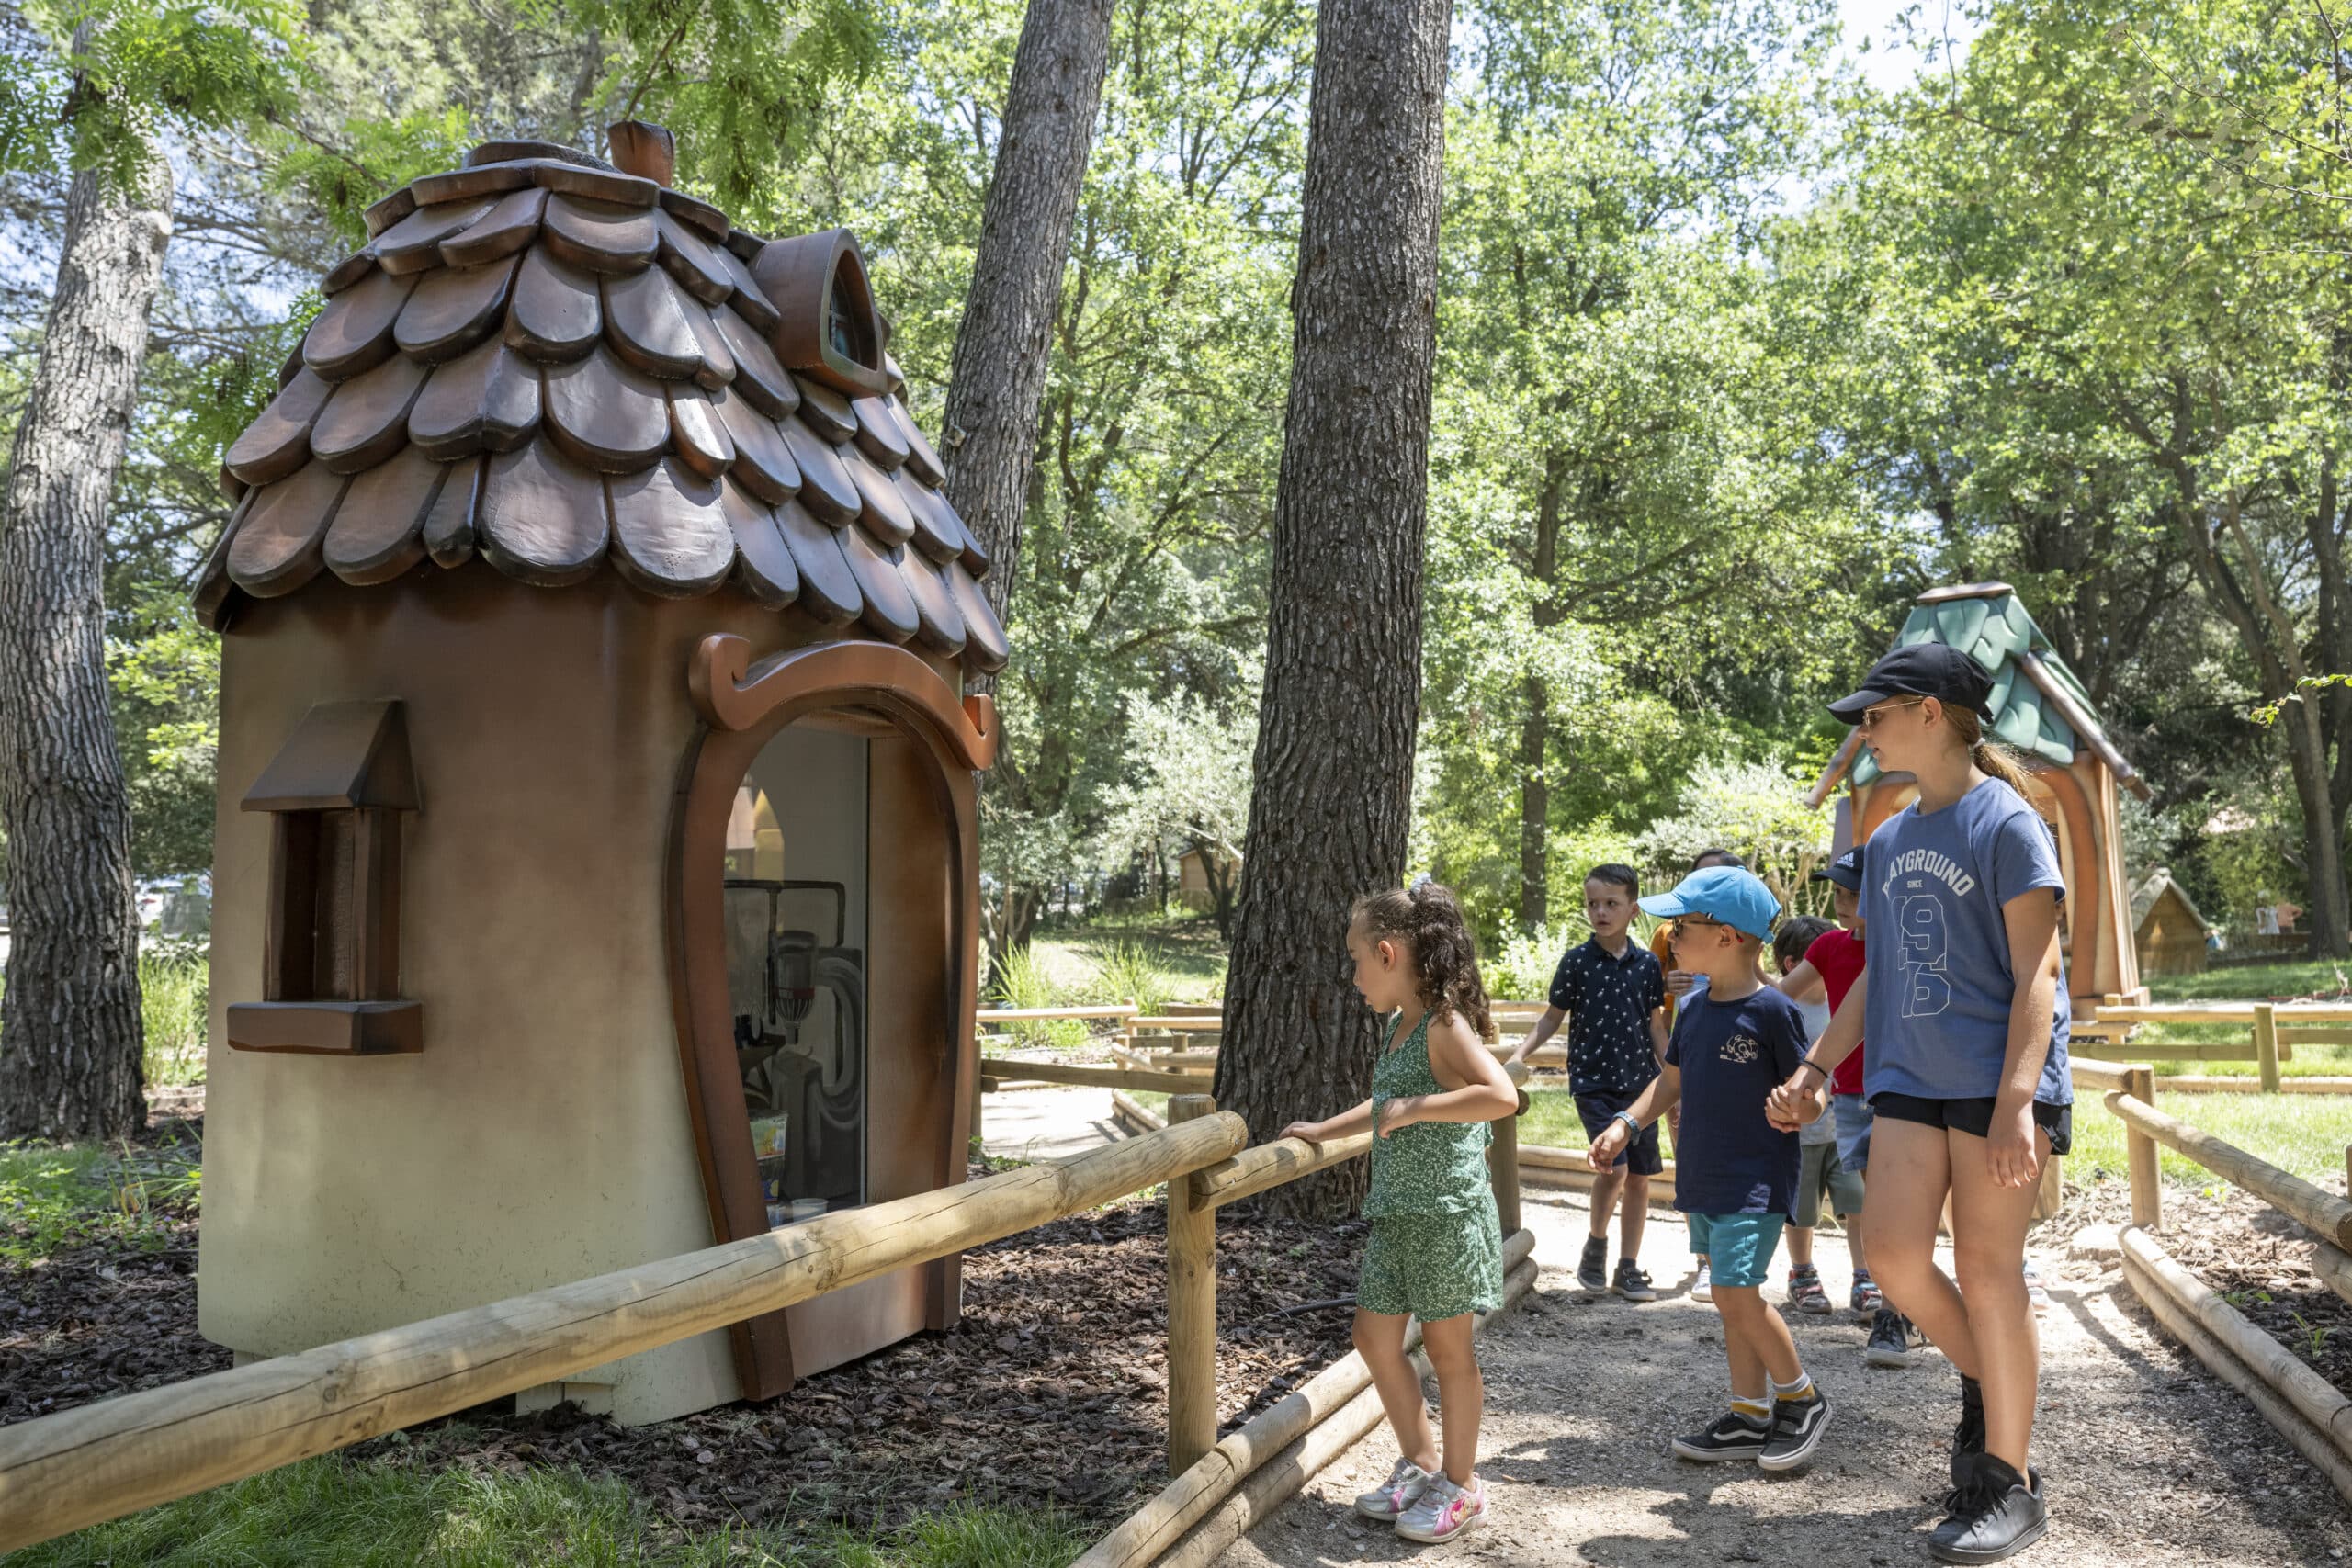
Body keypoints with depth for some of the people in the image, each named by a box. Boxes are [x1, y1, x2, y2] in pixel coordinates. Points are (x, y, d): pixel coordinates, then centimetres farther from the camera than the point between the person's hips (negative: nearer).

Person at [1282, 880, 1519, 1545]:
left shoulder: (1445, 1025, -18)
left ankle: (1460, 1485, 21)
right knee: (1375, 1337, 13)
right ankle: (1419, 1464, 30)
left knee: (1447, 1346, 4)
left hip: (1447, 1213, -9)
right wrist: (1324, 1130, 26)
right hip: (1397, 1214, 9)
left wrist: (1416, 1108, -28)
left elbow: (1502, 1096, -33)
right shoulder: (1399, 1026, 10)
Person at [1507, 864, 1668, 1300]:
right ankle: (1595, 1244, 9)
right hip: (1593, 1080, -3)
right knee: (1614, 1166, -17)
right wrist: (1519, 1054, -10)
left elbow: (1656, 1026, 10)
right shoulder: (1577, 961, -3)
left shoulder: (1647, 964, 3)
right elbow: (1553, 1017, 3)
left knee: (1640, 1177, 6)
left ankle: (1628, 1269, 19)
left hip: (1640, 1082, 3)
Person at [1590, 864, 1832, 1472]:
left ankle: (1801, 1396, 10)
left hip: (1756, 1180, -8)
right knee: (1732, 1298, 12)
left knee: (1737, 1292, -12)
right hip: (1704, 1178, 8)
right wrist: (1624, 1125, 11)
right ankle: (1750, 1416, 22)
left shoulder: (1771, 1010, -14)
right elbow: (1671, 1081, 19)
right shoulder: (1694, 1011, 9)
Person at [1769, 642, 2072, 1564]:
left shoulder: (2005, 822, -7)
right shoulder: (1888, 841, 14)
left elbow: (2035, 973, -12)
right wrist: (1814, 1071, 17)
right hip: (1908, 1077, 6)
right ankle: (1985, 1384, 24)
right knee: (1894, 1255, -4)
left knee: (1985, 1266, 0)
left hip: (1994, 1080, -6)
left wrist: (2015, 1099, -22)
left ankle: (2010, 1484, 14)